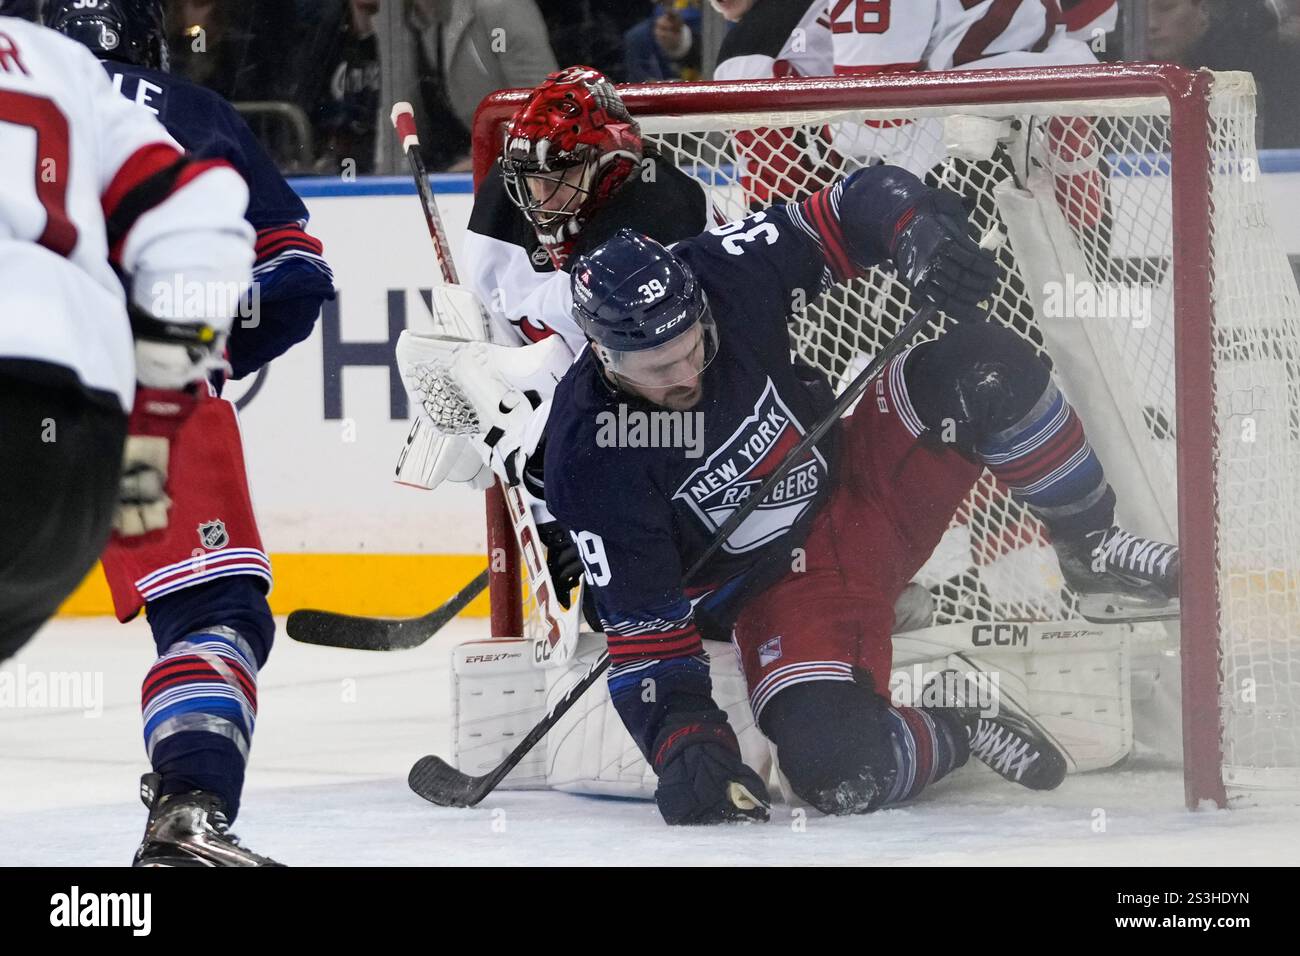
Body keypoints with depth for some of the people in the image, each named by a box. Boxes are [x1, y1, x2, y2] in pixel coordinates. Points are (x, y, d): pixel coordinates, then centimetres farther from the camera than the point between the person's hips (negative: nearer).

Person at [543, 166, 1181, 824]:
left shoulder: (728, 277, -19)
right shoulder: (591, 461, -24)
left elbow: (860, 206, -9)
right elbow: (643, 629, -17)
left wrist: (919, 231, -30)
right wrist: (683, 742, -30)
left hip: (862, 485, 3)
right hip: (783, 589, -3)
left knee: (981, 365, -22)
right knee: (836, 767, -30)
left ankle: (1089, 547, 0)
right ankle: (959, 731, 4)